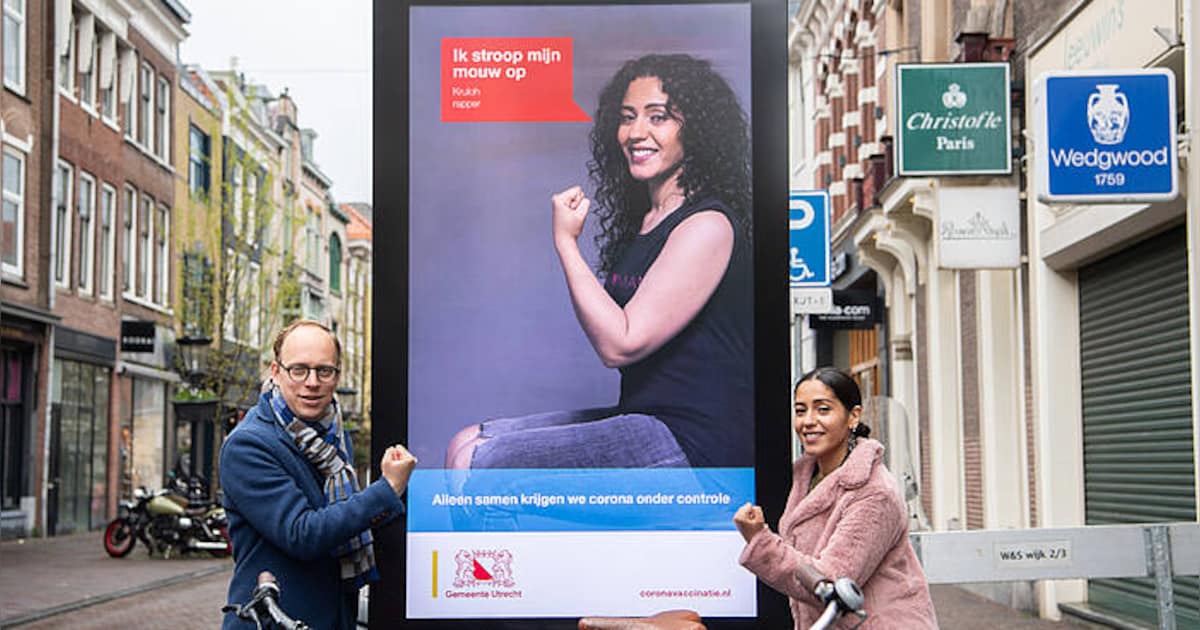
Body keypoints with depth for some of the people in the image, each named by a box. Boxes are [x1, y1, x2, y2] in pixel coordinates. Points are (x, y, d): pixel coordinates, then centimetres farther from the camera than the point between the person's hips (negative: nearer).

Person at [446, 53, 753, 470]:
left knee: (474, 465, -14)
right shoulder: (644, 220, 16)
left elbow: (619, 344, -17)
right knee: (467, 444, 6)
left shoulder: (707, 225, -13)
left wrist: (565, 242, -13)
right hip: (643, 422, 10)